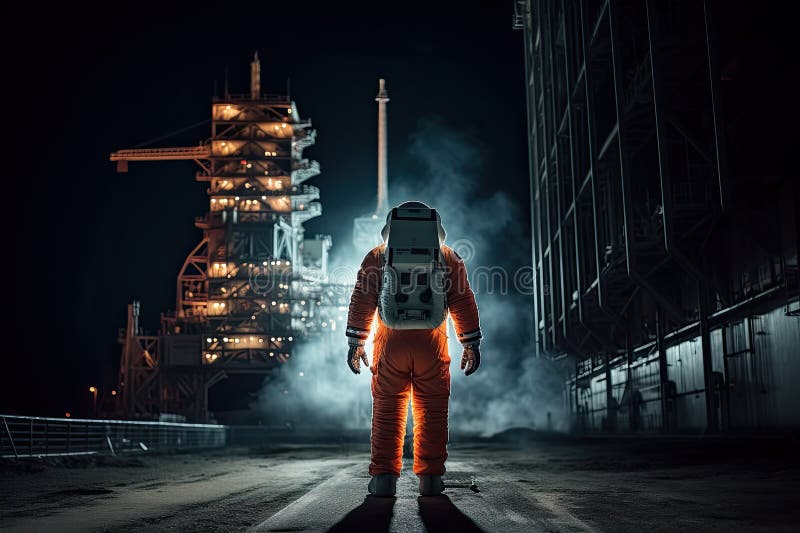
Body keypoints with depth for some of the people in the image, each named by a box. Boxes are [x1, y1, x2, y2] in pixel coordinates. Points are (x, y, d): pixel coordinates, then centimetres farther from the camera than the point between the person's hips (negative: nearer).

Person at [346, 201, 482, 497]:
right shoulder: (447, 255, 13)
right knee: (432, 412, 5)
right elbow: (463, 302, 8)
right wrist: (472, 343, 10)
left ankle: (384, 477, 2)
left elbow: (362, 300, 5)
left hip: (390, 343, 0)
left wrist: (356, 341, 7)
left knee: (387, 410, 4)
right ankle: (430, 478, 6)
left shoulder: (377, 255, 13)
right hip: (432, 343, 0)